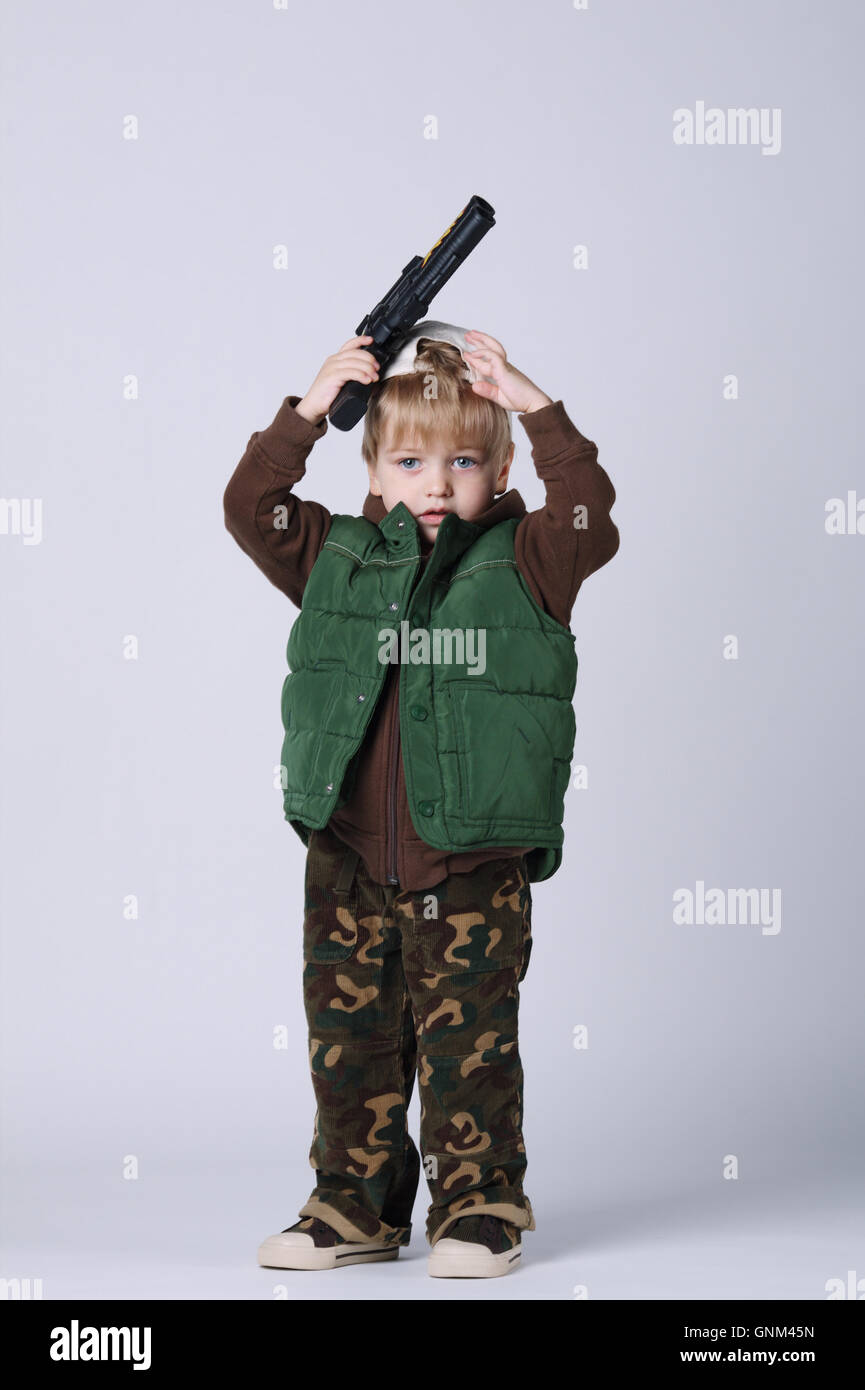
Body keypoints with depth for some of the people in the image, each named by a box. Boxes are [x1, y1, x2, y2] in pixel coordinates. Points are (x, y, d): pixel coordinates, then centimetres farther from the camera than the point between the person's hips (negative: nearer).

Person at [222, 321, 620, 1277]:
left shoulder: (523, 564, 0)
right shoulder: (337, 557, 8)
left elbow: (589, 522, -16)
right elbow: (251, 509, 1)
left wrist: (535, 408, -19)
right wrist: (309, 410, -7)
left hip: (473, 868, -3)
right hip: (348, 860, 3)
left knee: (468, 1039, 2)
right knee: (348, 1036, 9)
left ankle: (480, 1206, 15)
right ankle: (357, 1203, 22)